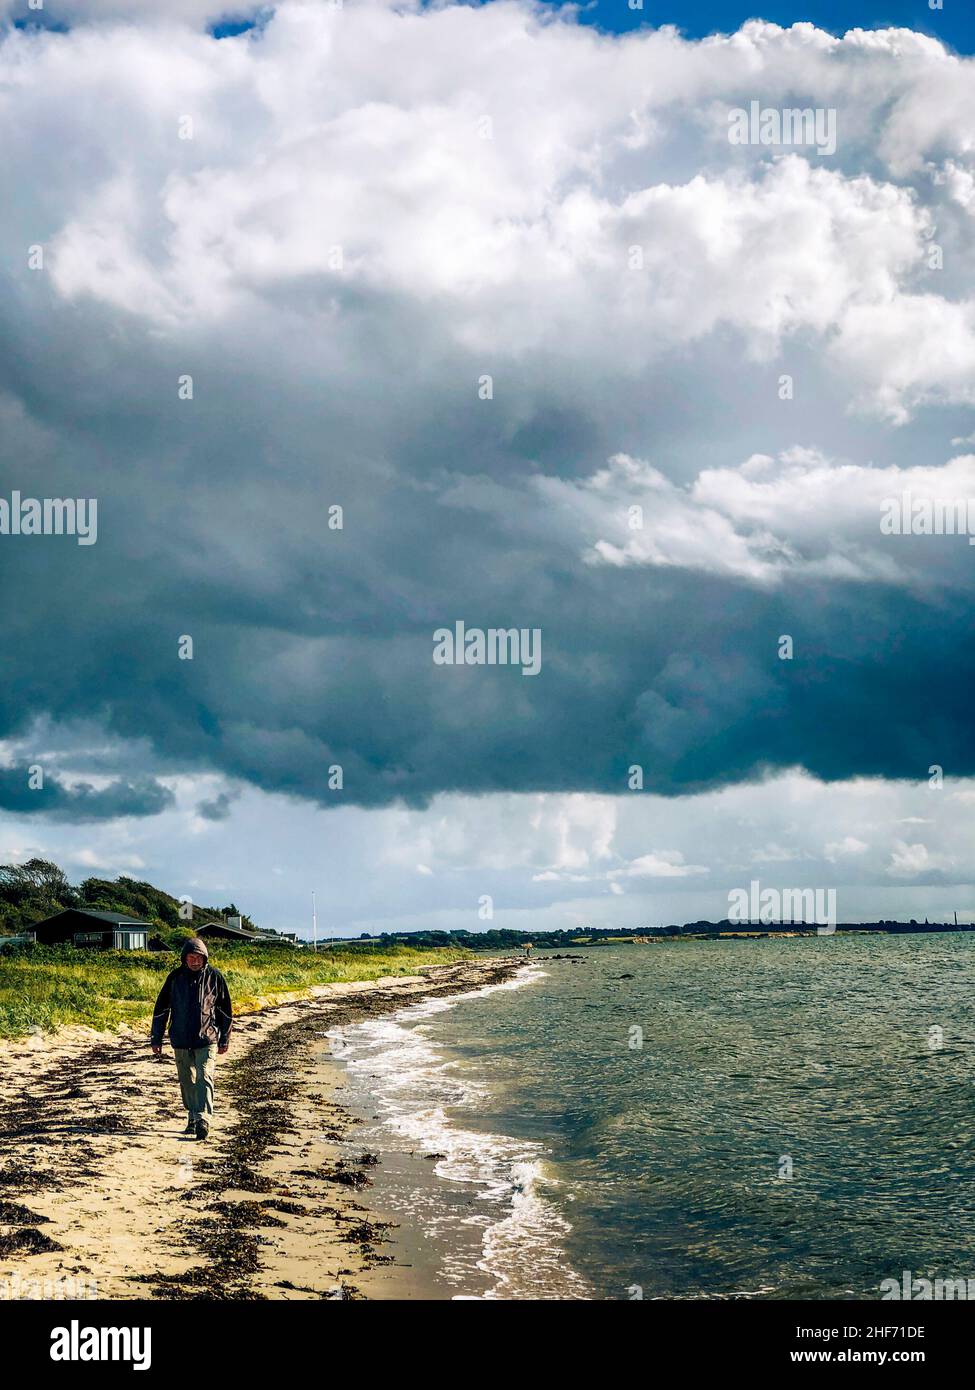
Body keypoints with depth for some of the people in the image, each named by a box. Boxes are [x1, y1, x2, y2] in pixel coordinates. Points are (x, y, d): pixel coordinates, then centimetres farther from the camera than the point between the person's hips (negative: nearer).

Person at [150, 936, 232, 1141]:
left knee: (204, 1078, -14)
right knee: (187, 1081, 11)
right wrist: (156, 1039, 7)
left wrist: (224, 1039, 8)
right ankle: (193, 1117, 25)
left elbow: (225, 1010, 7)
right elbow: (161, 1009, 7)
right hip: (181, 1040, 3)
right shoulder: (175, 977, 0)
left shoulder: (214, 977, -2)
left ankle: (203, 1120, -20)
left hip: (207, 1039, -3)